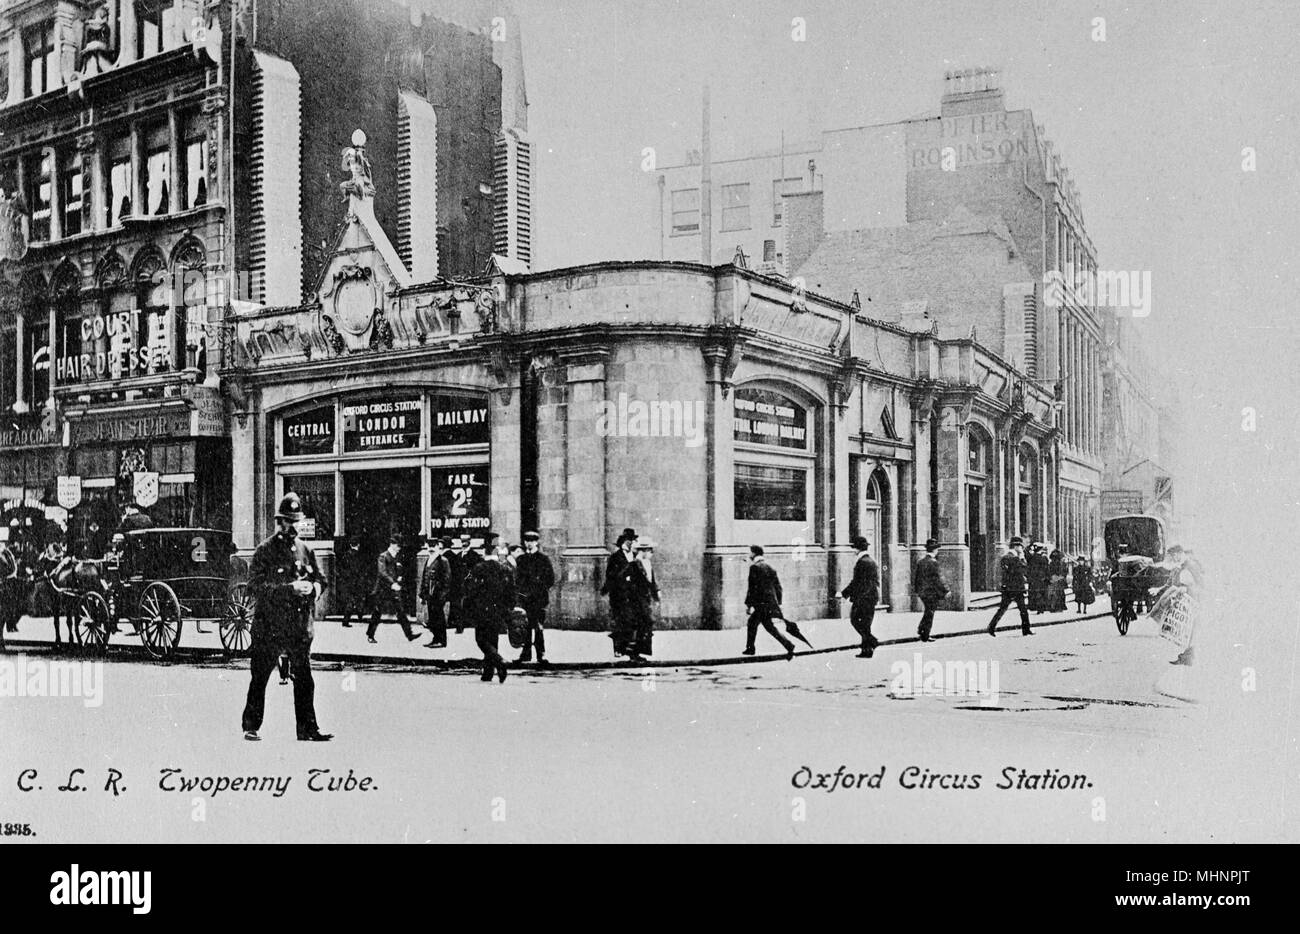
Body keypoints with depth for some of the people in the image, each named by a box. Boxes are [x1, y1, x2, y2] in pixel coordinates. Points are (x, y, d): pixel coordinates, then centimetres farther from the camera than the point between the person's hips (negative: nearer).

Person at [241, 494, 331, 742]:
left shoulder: (305, 550, 11)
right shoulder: (265, 550, -5)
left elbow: (320, 579, 20)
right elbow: (255, 586, -14)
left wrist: (312, 587, -4)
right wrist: (290, 588, -21)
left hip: (300, 626, 4)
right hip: (269, 626, -4)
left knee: (304, 679, 5)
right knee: (259, 677, 4)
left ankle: (307, 728, 12)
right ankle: (251, 727, 16)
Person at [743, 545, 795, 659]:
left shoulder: (754, 567, -10)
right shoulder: (770, 567, 14)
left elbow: (752, 588, -14)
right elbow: (778, 587, 15)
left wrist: (748, 604, -9)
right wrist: (778, 603, 18)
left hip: (761, 603, -8)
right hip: (771, 602, 8)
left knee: (770, 627, -7)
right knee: (751, 622, 19)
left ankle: (789, 645, -16)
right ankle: (750, 648, 22)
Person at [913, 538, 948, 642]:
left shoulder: (921, 560, 5)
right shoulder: (933, 562, -19)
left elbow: (915, 575, 12)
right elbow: (937, 579, -20)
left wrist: (915, 589, 21)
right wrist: (945, 591, -13)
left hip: (922, 591, 7)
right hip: (931, 592, -7)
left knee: (928, 611, 22)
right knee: (929, 613, 3)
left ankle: (921, 629, 16)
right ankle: (925, 636, 8)